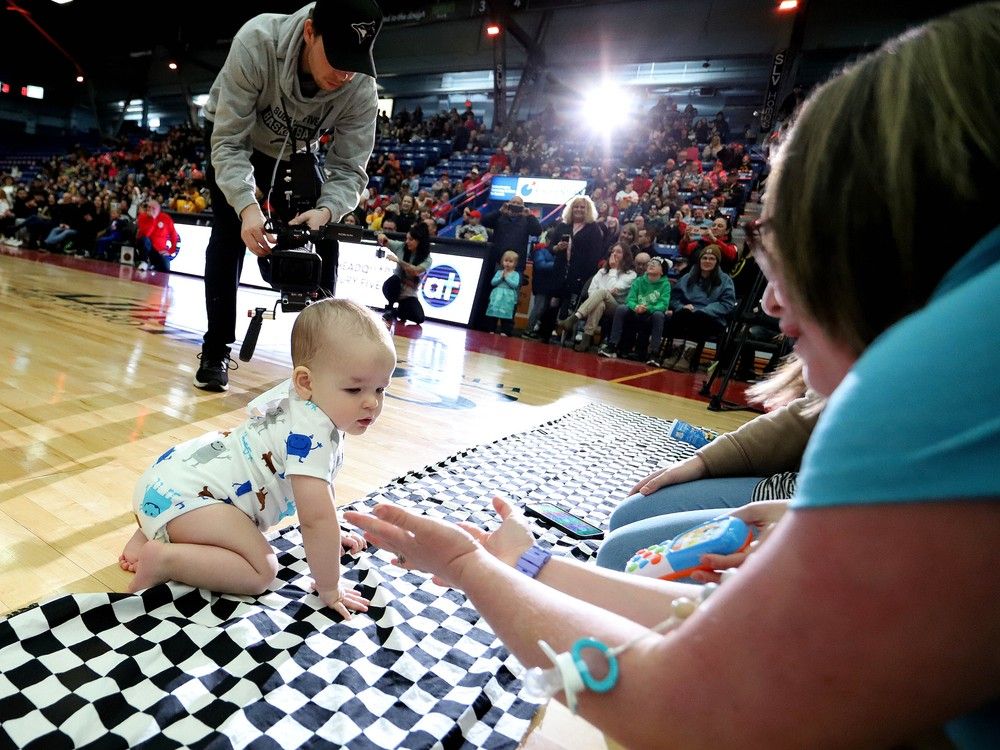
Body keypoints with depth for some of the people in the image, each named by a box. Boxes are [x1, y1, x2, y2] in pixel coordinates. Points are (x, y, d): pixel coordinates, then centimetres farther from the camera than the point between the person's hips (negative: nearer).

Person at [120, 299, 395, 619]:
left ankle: (150, 533, 24)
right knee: (262, 570, -19)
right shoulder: (311, 434, -28)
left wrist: (331, 532, 27)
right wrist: (329, 588, -17)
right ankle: (162, 558, -12)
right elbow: (315, 517, -30)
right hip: (179, 494, -10)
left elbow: (318, 486, 20)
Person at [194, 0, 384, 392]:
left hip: (297, 151, 3)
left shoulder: (362, 88, -31)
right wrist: (247, 205, -50)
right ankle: (216, 351, -4)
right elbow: (229, 143, -34)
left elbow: (349, 168, -27)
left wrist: (326, 210, -48)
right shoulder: (257, 41, -37)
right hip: (232, 135, -2)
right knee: (232, 232, -15)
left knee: (320, 237, -8)